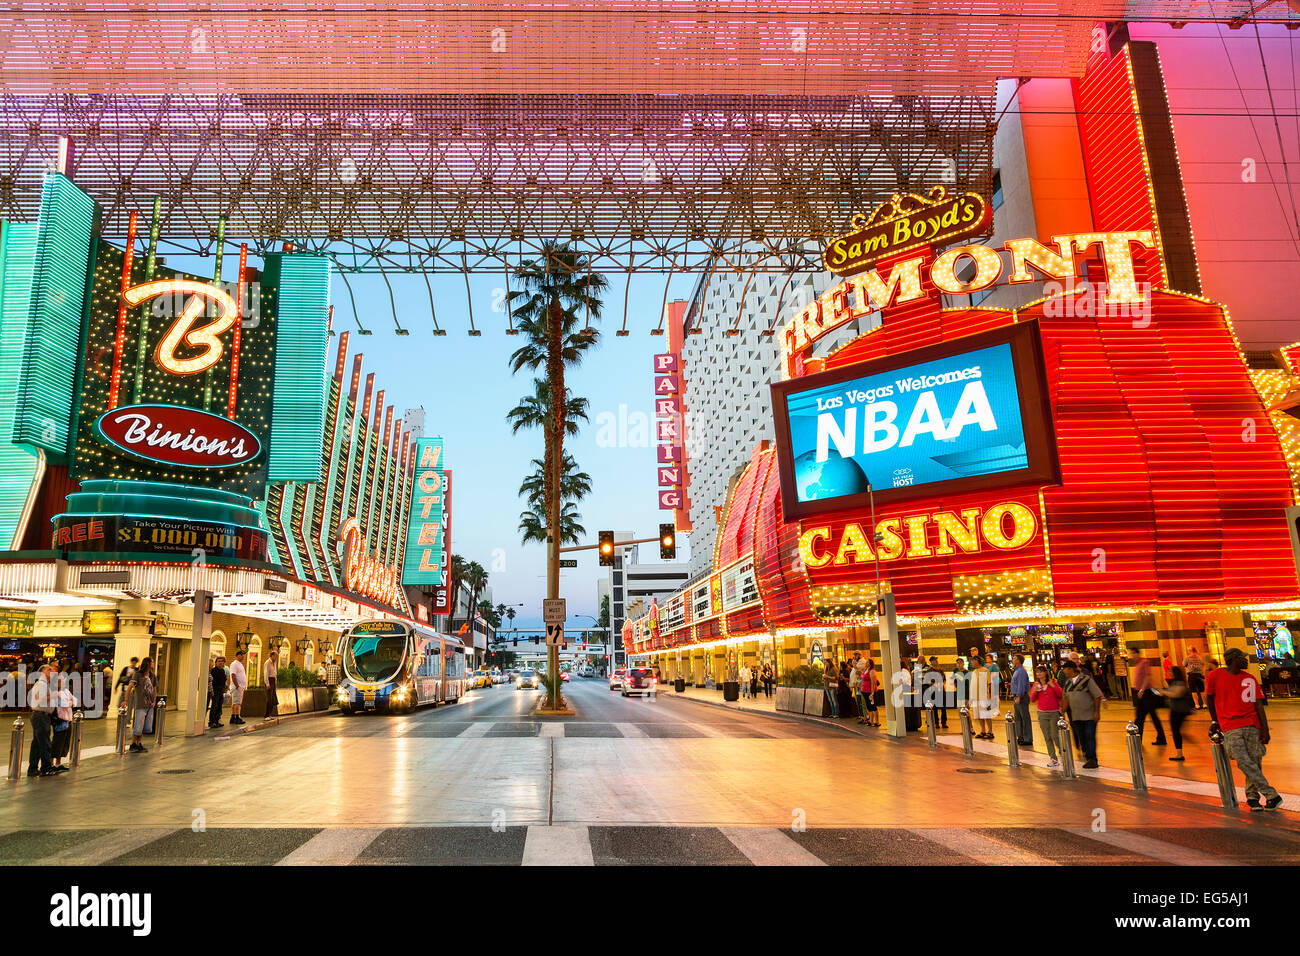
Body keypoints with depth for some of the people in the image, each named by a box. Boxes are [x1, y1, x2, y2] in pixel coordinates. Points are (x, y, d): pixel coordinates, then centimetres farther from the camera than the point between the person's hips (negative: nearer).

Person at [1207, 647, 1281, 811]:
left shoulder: (1250, 679, 11)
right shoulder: (1215, 676, 1)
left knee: (1255, 761, -3)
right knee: (1244, 763, -13)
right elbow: (1209, 698, 14)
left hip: (1252, 725, 3)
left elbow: (1258, 705, 6)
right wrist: (1215, 721, 21)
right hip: (1231, 728, -3)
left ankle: (1252, 797, 11)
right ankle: (1272, 795, -7)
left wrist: (1265, 729, -3)